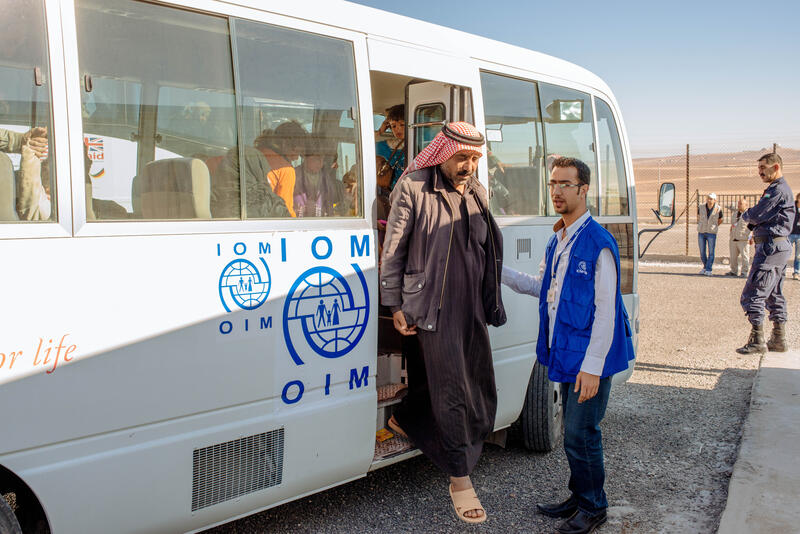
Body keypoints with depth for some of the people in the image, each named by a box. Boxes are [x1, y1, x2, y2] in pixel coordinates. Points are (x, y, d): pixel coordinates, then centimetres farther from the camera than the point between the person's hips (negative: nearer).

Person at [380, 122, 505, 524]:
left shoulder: (476, 193, 12)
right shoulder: (413, 189, -6)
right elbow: (392, 251, -5)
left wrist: (491, 302, 17)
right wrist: (395, 305, -7)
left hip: (472, 310, 7)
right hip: (433, 310, -7)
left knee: (480, 392, 14)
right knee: (452, 392, -4)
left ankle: (404, 420, 38)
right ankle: (460, 480, 10)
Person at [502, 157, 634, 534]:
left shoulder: (598, 244, -18)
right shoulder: (556, 241, 9)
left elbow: (605, 311, -19)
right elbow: (543, 287, 21)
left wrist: (592, 366, -21)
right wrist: (499, 272, 14)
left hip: (589, 358, -8)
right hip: (566, 354, 8)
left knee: (580, 434, 1)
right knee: (574, 432, 19)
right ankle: (579, 498, 35)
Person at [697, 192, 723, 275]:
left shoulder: (718, 209, -7)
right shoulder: (701, 208, -4)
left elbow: (720, 220, 12)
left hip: (711, 233, -2)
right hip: (701, 232, 2)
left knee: (711, 252, -5)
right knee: (702, 252, 7)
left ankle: (708, 270, -1)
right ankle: (705, 267, 24)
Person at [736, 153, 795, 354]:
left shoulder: (778, 190, -14)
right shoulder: (781, 189, 19)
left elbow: (756, 215, -16)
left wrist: (745, 215, 4)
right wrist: (755, 226, 2)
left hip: (771, 247, -11)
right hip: (780, 247, 11)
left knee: (753, 294, -9)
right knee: (774, 296, 15)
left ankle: (757, 341, -7)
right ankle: (779, 340, 21)